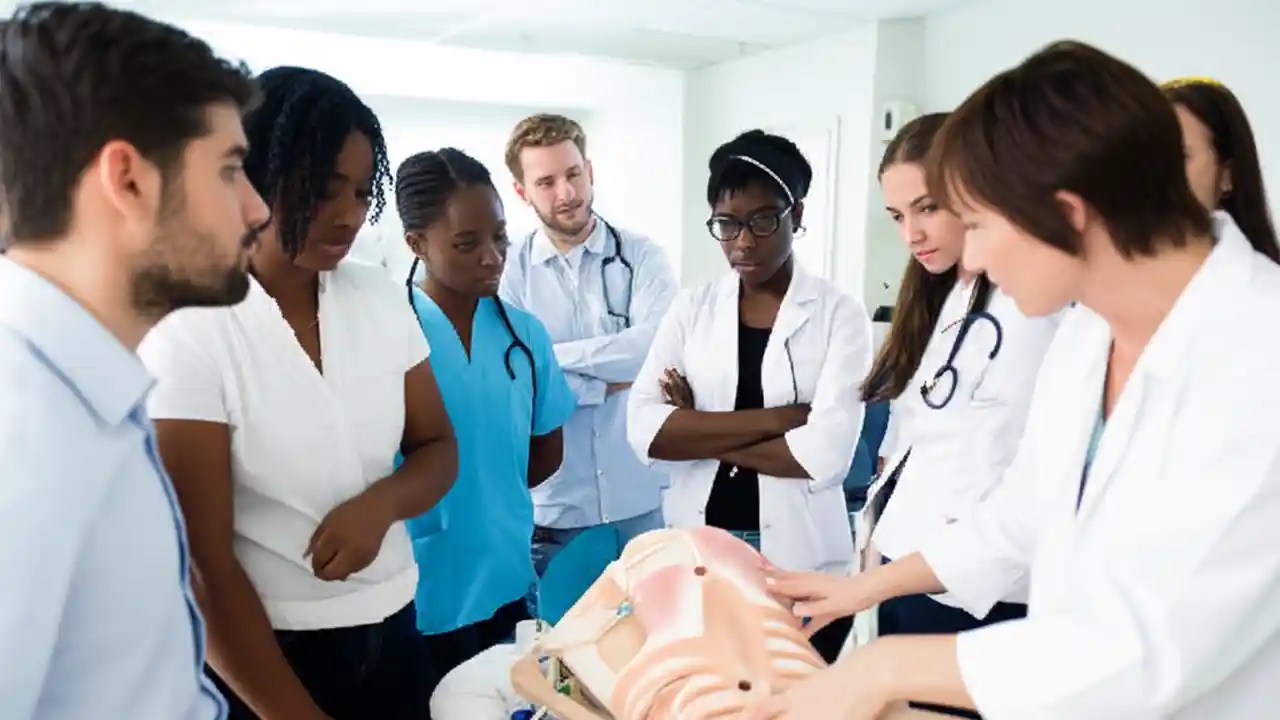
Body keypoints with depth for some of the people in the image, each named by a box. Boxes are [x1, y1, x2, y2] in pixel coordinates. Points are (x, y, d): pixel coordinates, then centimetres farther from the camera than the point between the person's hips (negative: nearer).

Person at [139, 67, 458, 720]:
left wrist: (381, 502, -15)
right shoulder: (189, 330, -16)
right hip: (261, 653, -4)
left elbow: (437, 449, 6)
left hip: (392, 632, 5)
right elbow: (201, 565, -15)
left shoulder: (380, 297, -2)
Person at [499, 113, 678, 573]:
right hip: (552, 500, -1)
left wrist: (547, 356, -14)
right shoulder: (509, 270, -3)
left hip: (641, 494, 1)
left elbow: (656, 347, -18)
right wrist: (610, 383, -13)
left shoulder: (641, 256, -1)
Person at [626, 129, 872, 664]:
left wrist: (700, 434, -9)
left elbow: (826, 454, -17)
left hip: (801, 562, -2)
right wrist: (775, 419, -16)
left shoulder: (839, 314, -5)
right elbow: (644, 430, -9)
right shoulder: (691, 308, 3)